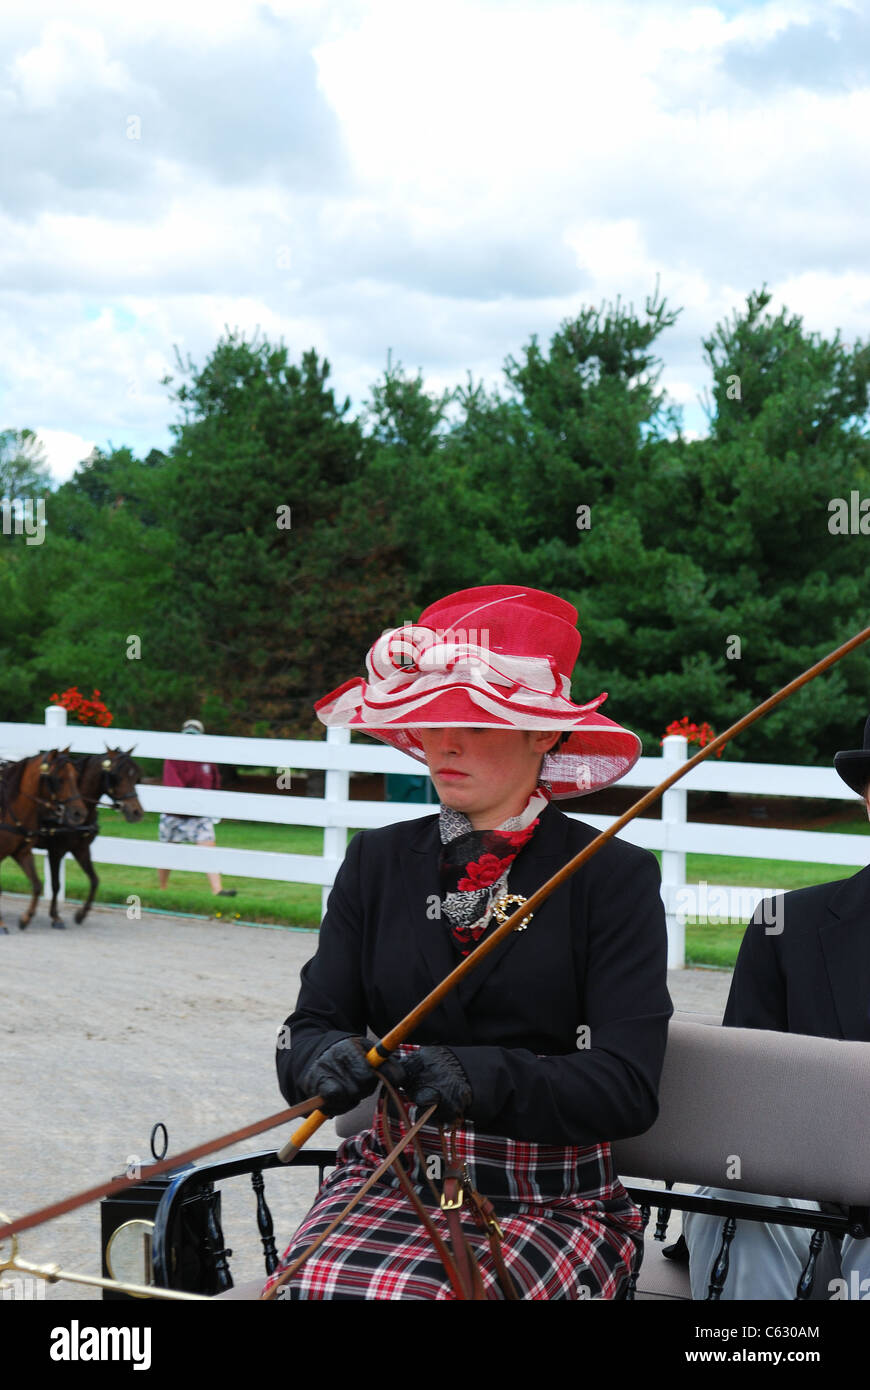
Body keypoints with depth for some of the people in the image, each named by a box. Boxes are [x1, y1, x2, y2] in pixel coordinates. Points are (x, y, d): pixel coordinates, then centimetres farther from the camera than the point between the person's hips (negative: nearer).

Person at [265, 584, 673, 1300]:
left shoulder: (614, 877, -3)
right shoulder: (378, 861, 9)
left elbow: (628, 1085, -11)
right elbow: (305, 1036, 4)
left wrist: (484, 1078, -27)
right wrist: (331, 1058, -20)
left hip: (553, 1204, -3)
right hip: (390, 1180, 3)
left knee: (414, 1293, -32)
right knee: (308, 1284, -28)